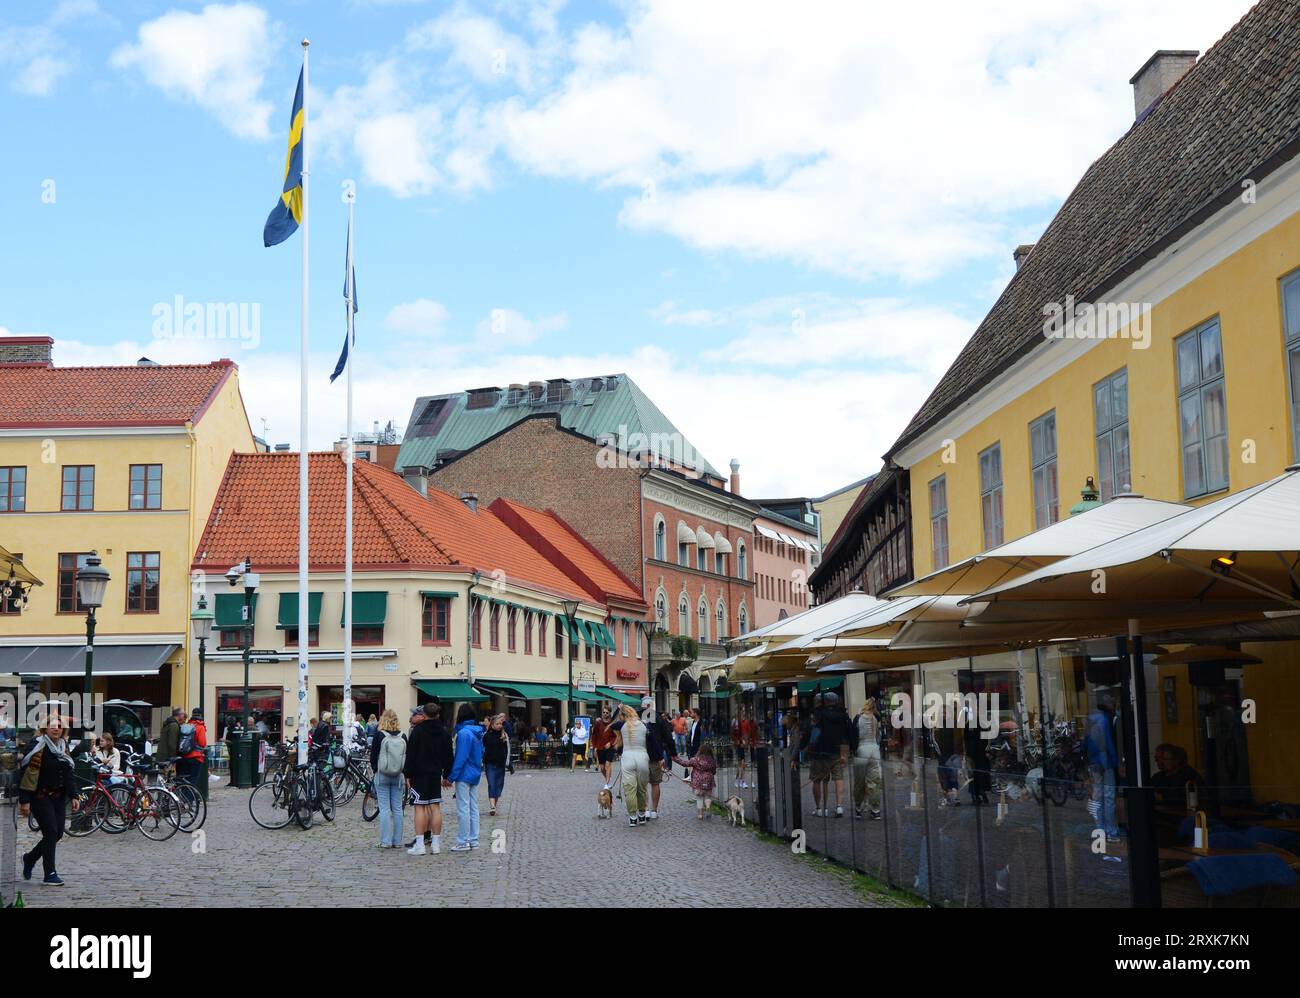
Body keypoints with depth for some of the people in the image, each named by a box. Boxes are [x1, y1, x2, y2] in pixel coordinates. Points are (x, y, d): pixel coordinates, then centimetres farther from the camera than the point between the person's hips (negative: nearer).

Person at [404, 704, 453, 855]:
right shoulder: (443, 733, 8)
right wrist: (446, 776, 19)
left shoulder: (418, 731, -8)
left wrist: (408, 775, -6)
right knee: (435, 807, 7)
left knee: (420, 808, -5)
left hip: (419, 774, -5)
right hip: (436, 774, 5)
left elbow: (411, 755, -10)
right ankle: (436, 843, 9)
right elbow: (448, 756, 12)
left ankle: (420, 844, -8)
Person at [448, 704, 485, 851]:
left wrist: (451, 777, -15)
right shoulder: (478, 732, 10)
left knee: (463, 809, -4)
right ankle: (473, 840, 16)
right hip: (475, 775, 9)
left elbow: (460, 758, -19)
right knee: (473, 808, 12)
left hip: (464, 775, -9)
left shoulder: (464, 733, -17)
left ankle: (463, 842, -1)